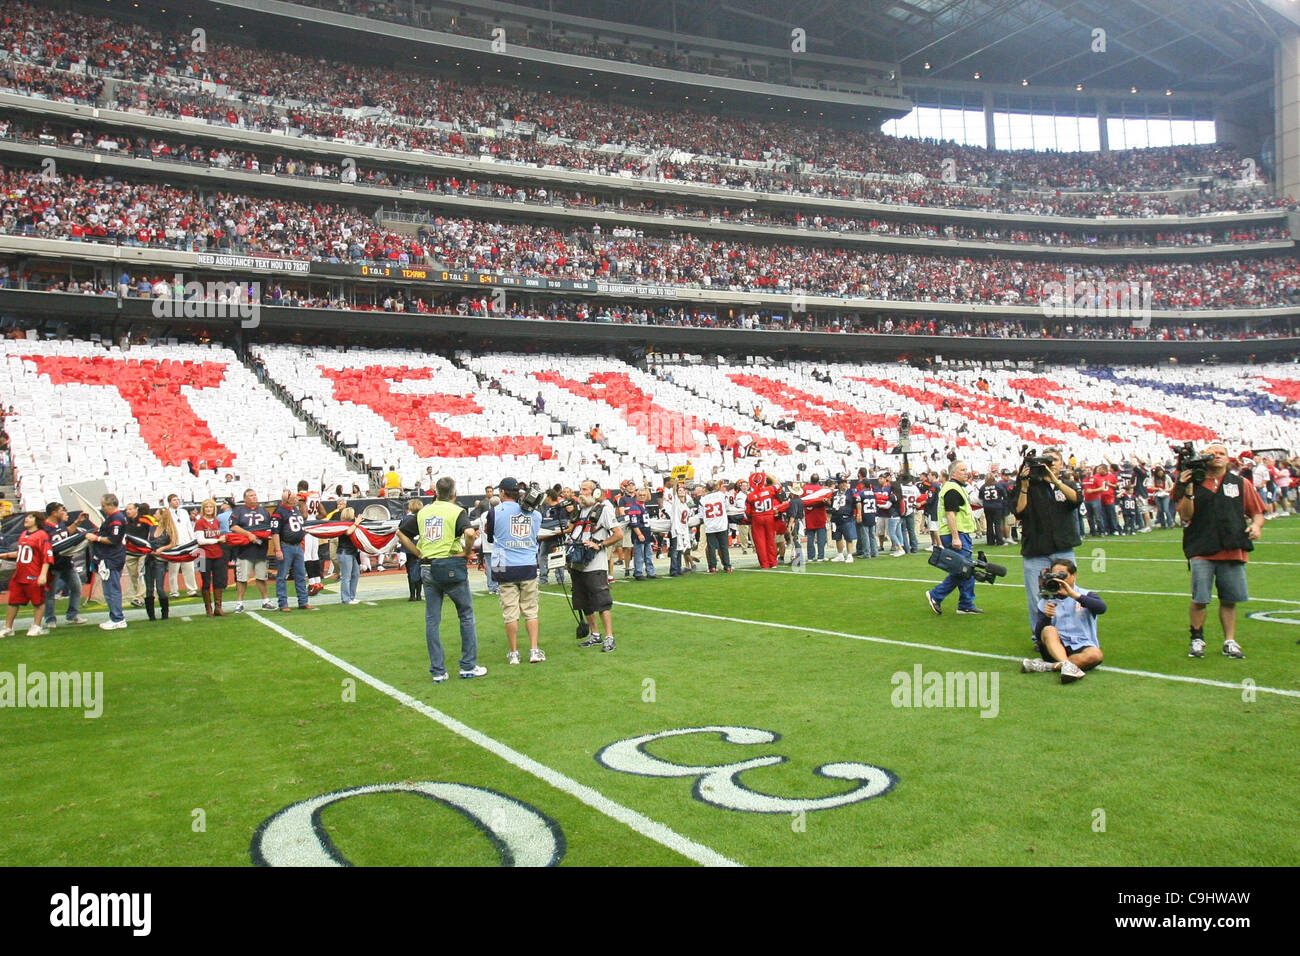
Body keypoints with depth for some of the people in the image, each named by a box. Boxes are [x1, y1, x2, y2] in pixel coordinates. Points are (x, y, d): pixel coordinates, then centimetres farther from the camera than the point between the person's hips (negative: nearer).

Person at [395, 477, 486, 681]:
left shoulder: (423, 512, 11)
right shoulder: (457, 511, -5)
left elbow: (401, 533, 15)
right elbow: (469, 532, -23)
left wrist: (419, 553, 14)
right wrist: (466, 550, -6)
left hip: (427, 569, 4)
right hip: (451, 568, -4)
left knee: (432, 620, 8)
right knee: (466, 615, 10)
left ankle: (438, 671, 10)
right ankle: (468, 666, 11)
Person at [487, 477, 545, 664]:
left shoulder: (495, 512, -4)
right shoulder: (533, 513, 3)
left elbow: (490, 537, 9)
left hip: (506, 568, -2)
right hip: (529, 567, 2)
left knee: (510, 612, 4)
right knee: (531, 611, 9)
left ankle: (513, 653, 9)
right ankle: (534, 650, 6)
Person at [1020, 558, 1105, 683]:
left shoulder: (1086, 595, 6)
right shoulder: (1046, 601, 10)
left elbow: (1101, 608, -19)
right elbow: (1038, 635, 3)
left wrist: (1074, 595, -26)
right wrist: (1046, 616, -17)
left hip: (1081, 648, -1)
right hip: (1055, 647, 1)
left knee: (1095, 654, -33)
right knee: (1049, 630, -29)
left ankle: (1046, 666, -35)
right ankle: (1067, 665, -52)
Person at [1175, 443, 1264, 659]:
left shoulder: (1241, 484, 12)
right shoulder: (1194, 482, 5)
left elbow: (1258, 512, 15)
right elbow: (1185, 516, -2)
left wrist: (1256, 525, -7)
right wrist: (1187, 490, -14)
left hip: (1233, 551, 2)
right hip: (1201, 551, -2)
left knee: (1229, 600, 7)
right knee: (1199, 599, -5)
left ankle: (1230, 642, 18)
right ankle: (1197, 640, 10)